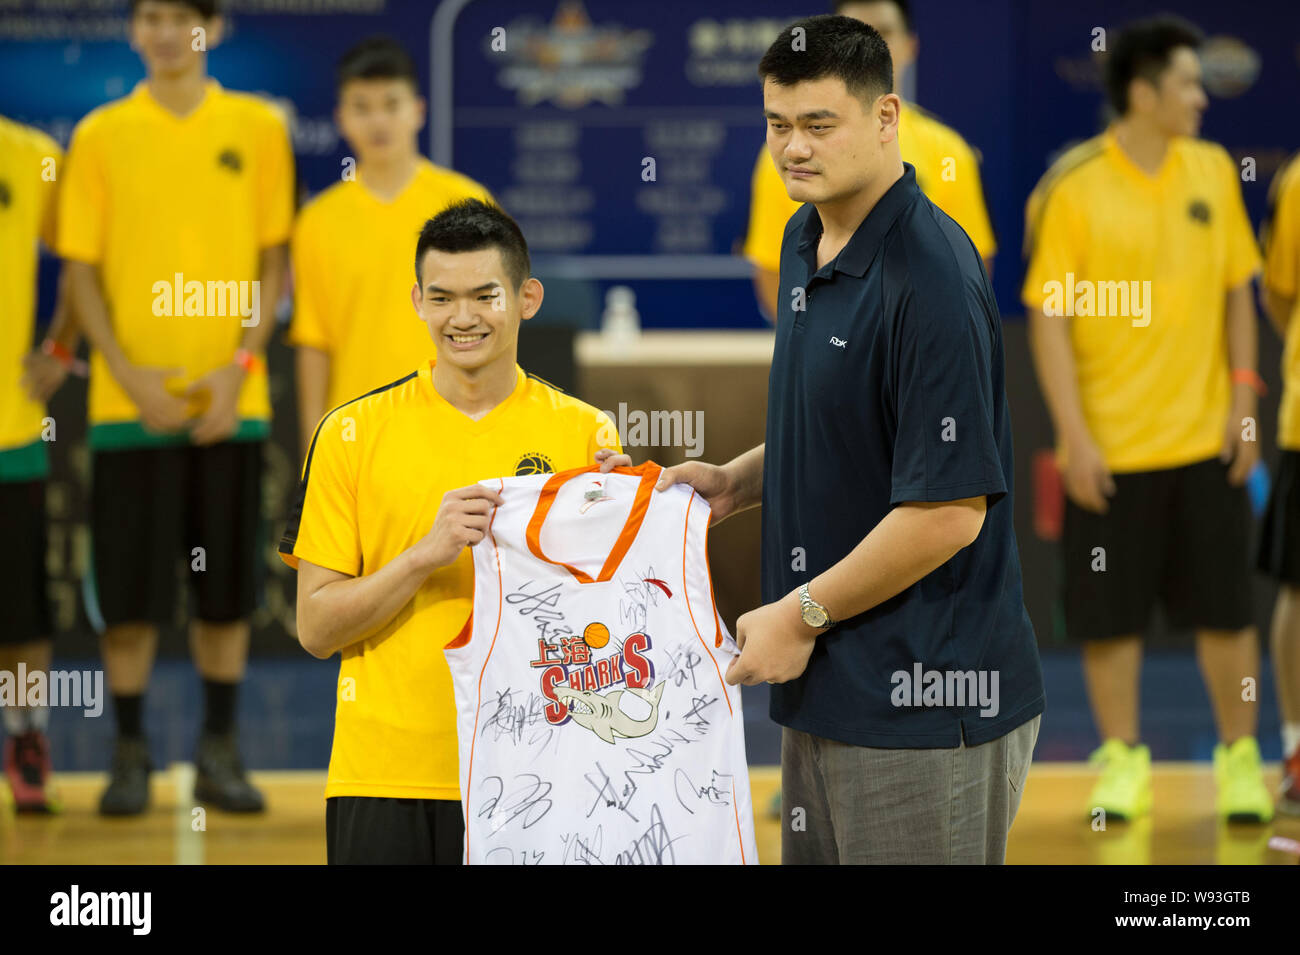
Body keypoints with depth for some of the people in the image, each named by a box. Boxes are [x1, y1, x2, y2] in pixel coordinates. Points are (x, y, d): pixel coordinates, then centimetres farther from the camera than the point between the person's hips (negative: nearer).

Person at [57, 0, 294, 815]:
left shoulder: (257, 128, 4)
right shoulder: (101, 135, 3)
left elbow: (275, 257, 4)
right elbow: (81, 268, 3)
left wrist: (241, 365, -8)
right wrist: (127, 372, -10)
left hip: (229, 401, 1)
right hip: (132, 400, -1)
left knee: (227, 588, 4)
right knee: (130, 593, -1)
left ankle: (220, 753, 15)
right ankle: (131, 753, 11)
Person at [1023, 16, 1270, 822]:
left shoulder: (1213, 171, 5)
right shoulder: (1074, 188, -9)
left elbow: (1237, 293, 11)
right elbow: (1050, 318, -8)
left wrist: (1244, 397, 3)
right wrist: (1074, 435, -12)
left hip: (1205, 439, 3)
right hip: (1111, 447, -3)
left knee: (1225, 610, 5)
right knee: (1110, 615, 4)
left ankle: (1240, 757, 18)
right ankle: (1124, 762, 19)